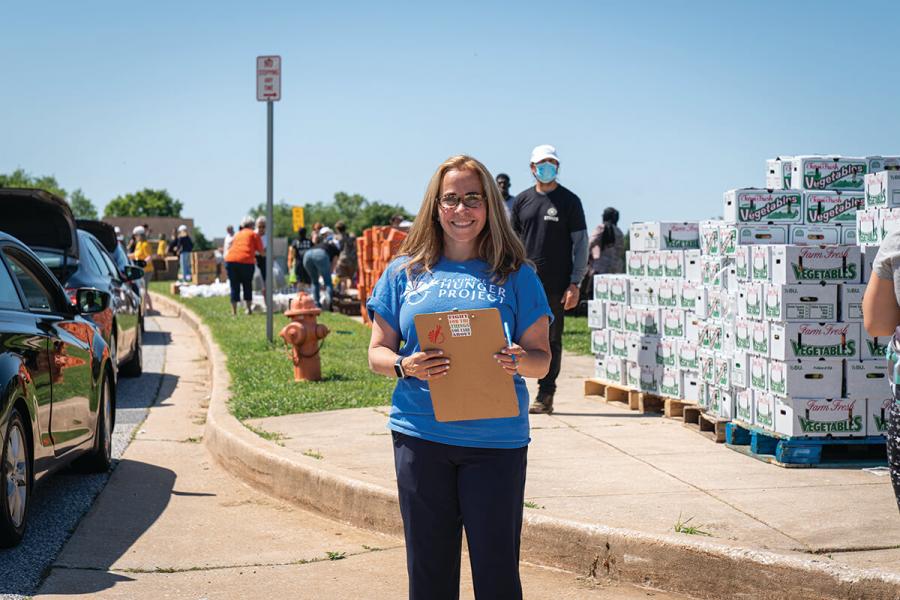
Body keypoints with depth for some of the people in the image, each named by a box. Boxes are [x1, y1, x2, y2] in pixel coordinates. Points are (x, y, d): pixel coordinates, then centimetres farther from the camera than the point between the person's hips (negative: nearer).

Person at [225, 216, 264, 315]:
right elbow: (261, 250, 11)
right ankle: (249, 309, 12)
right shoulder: (253, 234, 11)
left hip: (230, 260, 3)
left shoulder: (237, 234, 24)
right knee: (247, 286, 11)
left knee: (234, 286, 8)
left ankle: (234, 311, 5)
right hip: (246, 261, -3)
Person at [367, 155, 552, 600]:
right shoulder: (405, 272, 8)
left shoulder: (515, 275, 5)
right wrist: (406, 366, -14)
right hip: (420, 436, 1)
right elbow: (377, 353, 8)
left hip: (496, 441, -1)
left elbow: (542, 357, 5)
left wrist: (520, 362, -18)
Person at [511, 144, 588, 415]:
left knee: (551, 341, 2)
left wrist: (575, 284, -7)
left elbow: (580, 244, 0)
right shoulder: (522, 200, 11)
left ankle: (545, 396, 6)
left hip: (556, 286, -3)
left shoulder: (569, 201, 1)